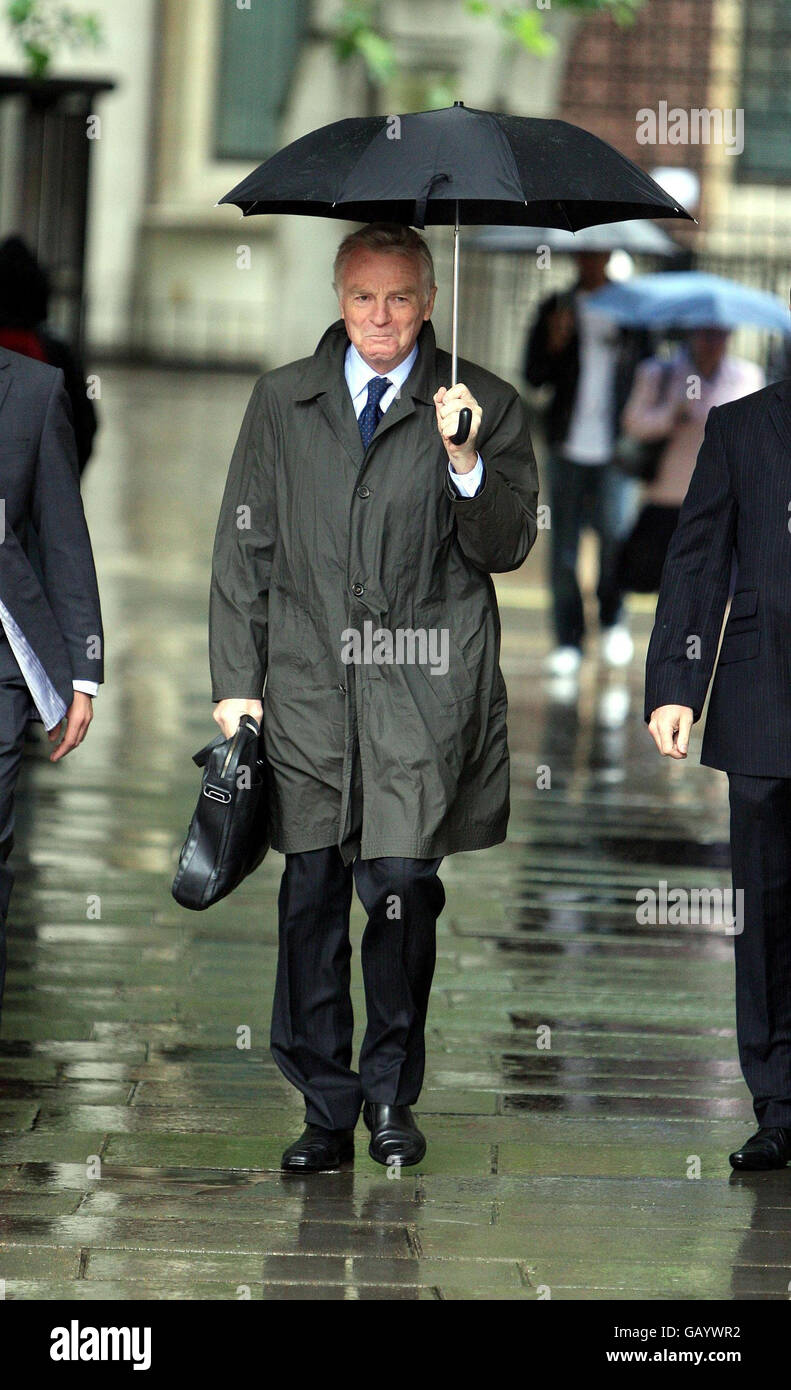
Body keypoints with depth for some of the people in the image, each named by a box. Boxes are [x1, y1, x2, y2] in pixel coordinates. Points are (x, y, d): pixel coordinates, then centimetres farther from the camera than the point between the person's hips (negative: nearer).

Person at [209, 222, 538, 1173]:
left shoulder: (483, 407, 6)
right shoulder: (281, 401, 12)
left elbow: (508, 548, 2)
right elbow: (244, 546, 12)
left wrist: (465, 462, -16)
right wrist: (235, 682, 6)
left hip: (423, 686, -2)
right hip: (308, 682, 2)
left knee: (401, 888, -9)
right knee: (311, 898, 1)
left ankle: (392, 1094, 11)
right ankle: (326, 1111, 11)